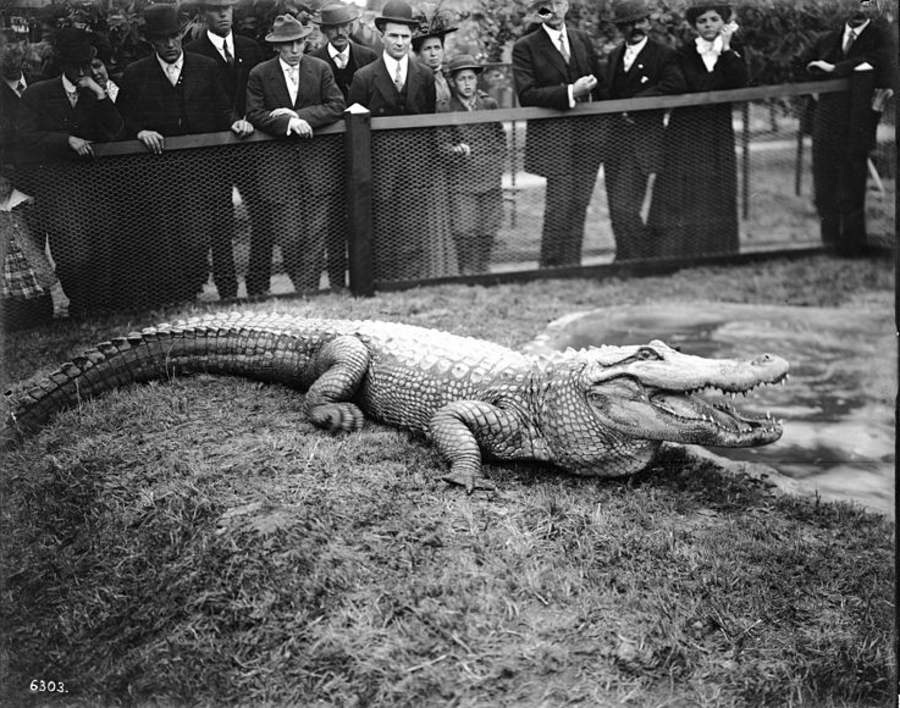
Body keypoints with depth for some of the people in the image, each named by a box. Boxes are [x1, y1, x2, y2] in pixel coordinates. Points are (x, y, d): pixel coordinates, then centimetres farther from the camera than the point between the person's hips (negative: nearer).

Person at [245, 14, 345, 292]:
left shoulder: (320, 68, 7)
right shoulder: (259, 74, 2)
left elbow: (336, 106, -1)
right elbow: (255, 114, -5)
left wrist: (299, 116, -12)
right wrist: (289, 122, -19)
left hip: (317, 163, 2)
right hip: (278, 163, -2)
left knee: (315, 233, 0)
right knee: (289, 236, -5)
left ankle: (308, 288, 10)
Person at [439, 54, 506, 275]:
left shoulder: (489, 104, 8)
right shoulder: (447, 110, -1)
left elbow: (500, 137, 16)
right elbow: (443, 143, 0)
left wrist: (496, 162, 6)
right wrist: (455, 149, -20)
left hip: (490, 177, 3)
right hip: (461, 179, -2)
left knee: (488, 230, 3)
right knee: (465, 230, -10)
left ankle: (483, 271, 16)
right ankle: (467, 272, 2)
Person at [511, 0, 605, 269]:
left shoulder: (583, 40, 15)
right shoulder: (525, 47, -1)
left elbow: (598, 85, 22)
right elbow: (526, 95, -12)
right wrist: (570, 93, -19)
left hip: (587, 134, 5)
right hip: (552, 138, -5)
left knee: (579, 204, 6)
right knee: (559, 205, -9)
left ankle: (572, 266, 14)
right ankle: (550, 267, 1)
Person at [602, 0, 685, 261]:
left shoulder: (663, 55, -6)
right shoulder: (614, 56, 16)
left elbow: (674, 85, -23)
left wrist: (632, 104, -20)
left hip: (642, 140, -7)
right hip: (615, 140, 7)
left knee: (625, 208, -14)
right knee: (616, 211, 11)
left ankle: (645, 261, 1)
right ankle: (625, 262, 23)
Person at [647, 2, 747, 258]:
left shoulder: (732, 53, 10)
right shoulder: (684, 54, 0)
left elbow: (739, 82, -10)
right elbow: (697, 86, -16)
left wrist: (726, 48, -11)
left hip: (719, 135, 3)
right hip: (686, 135, -3)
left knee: (717, 199, 3)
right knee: (682, 197, -6)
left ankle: (716, 255, 9)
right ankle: (675, 255, -3)